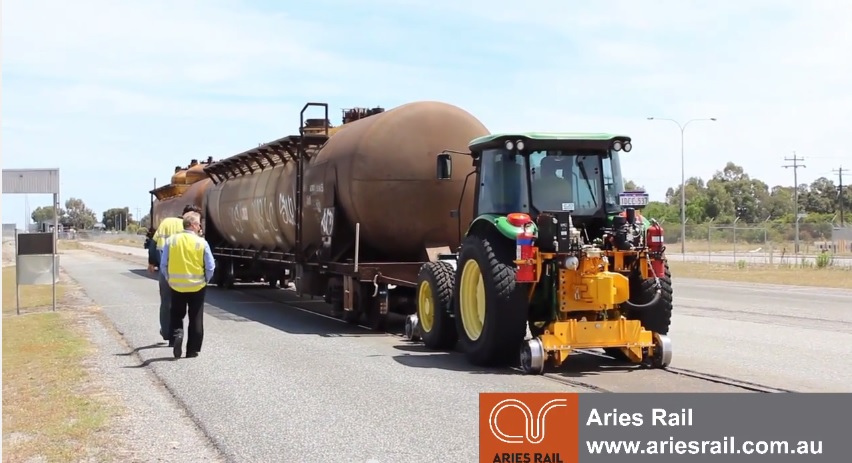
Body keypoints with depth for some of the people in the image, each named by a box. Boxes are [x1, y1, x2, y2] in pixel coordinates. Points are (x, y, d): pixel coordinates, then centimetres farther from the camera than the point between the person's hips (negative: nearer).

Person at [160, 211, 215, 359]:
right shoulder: (201, 243, -10)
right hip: (197, 286, -2)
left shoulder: (171, 241, -4)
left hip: (176, 286, 2)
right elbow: (210, 267, -7)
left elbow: (163, 265, -1)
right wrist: (205, 280, 9)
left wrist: (169, 279, 13)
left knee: (176, 315, 17)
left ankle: (177, 334, -9)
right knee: (196, 319, 9)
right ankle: (192, 350, 11)